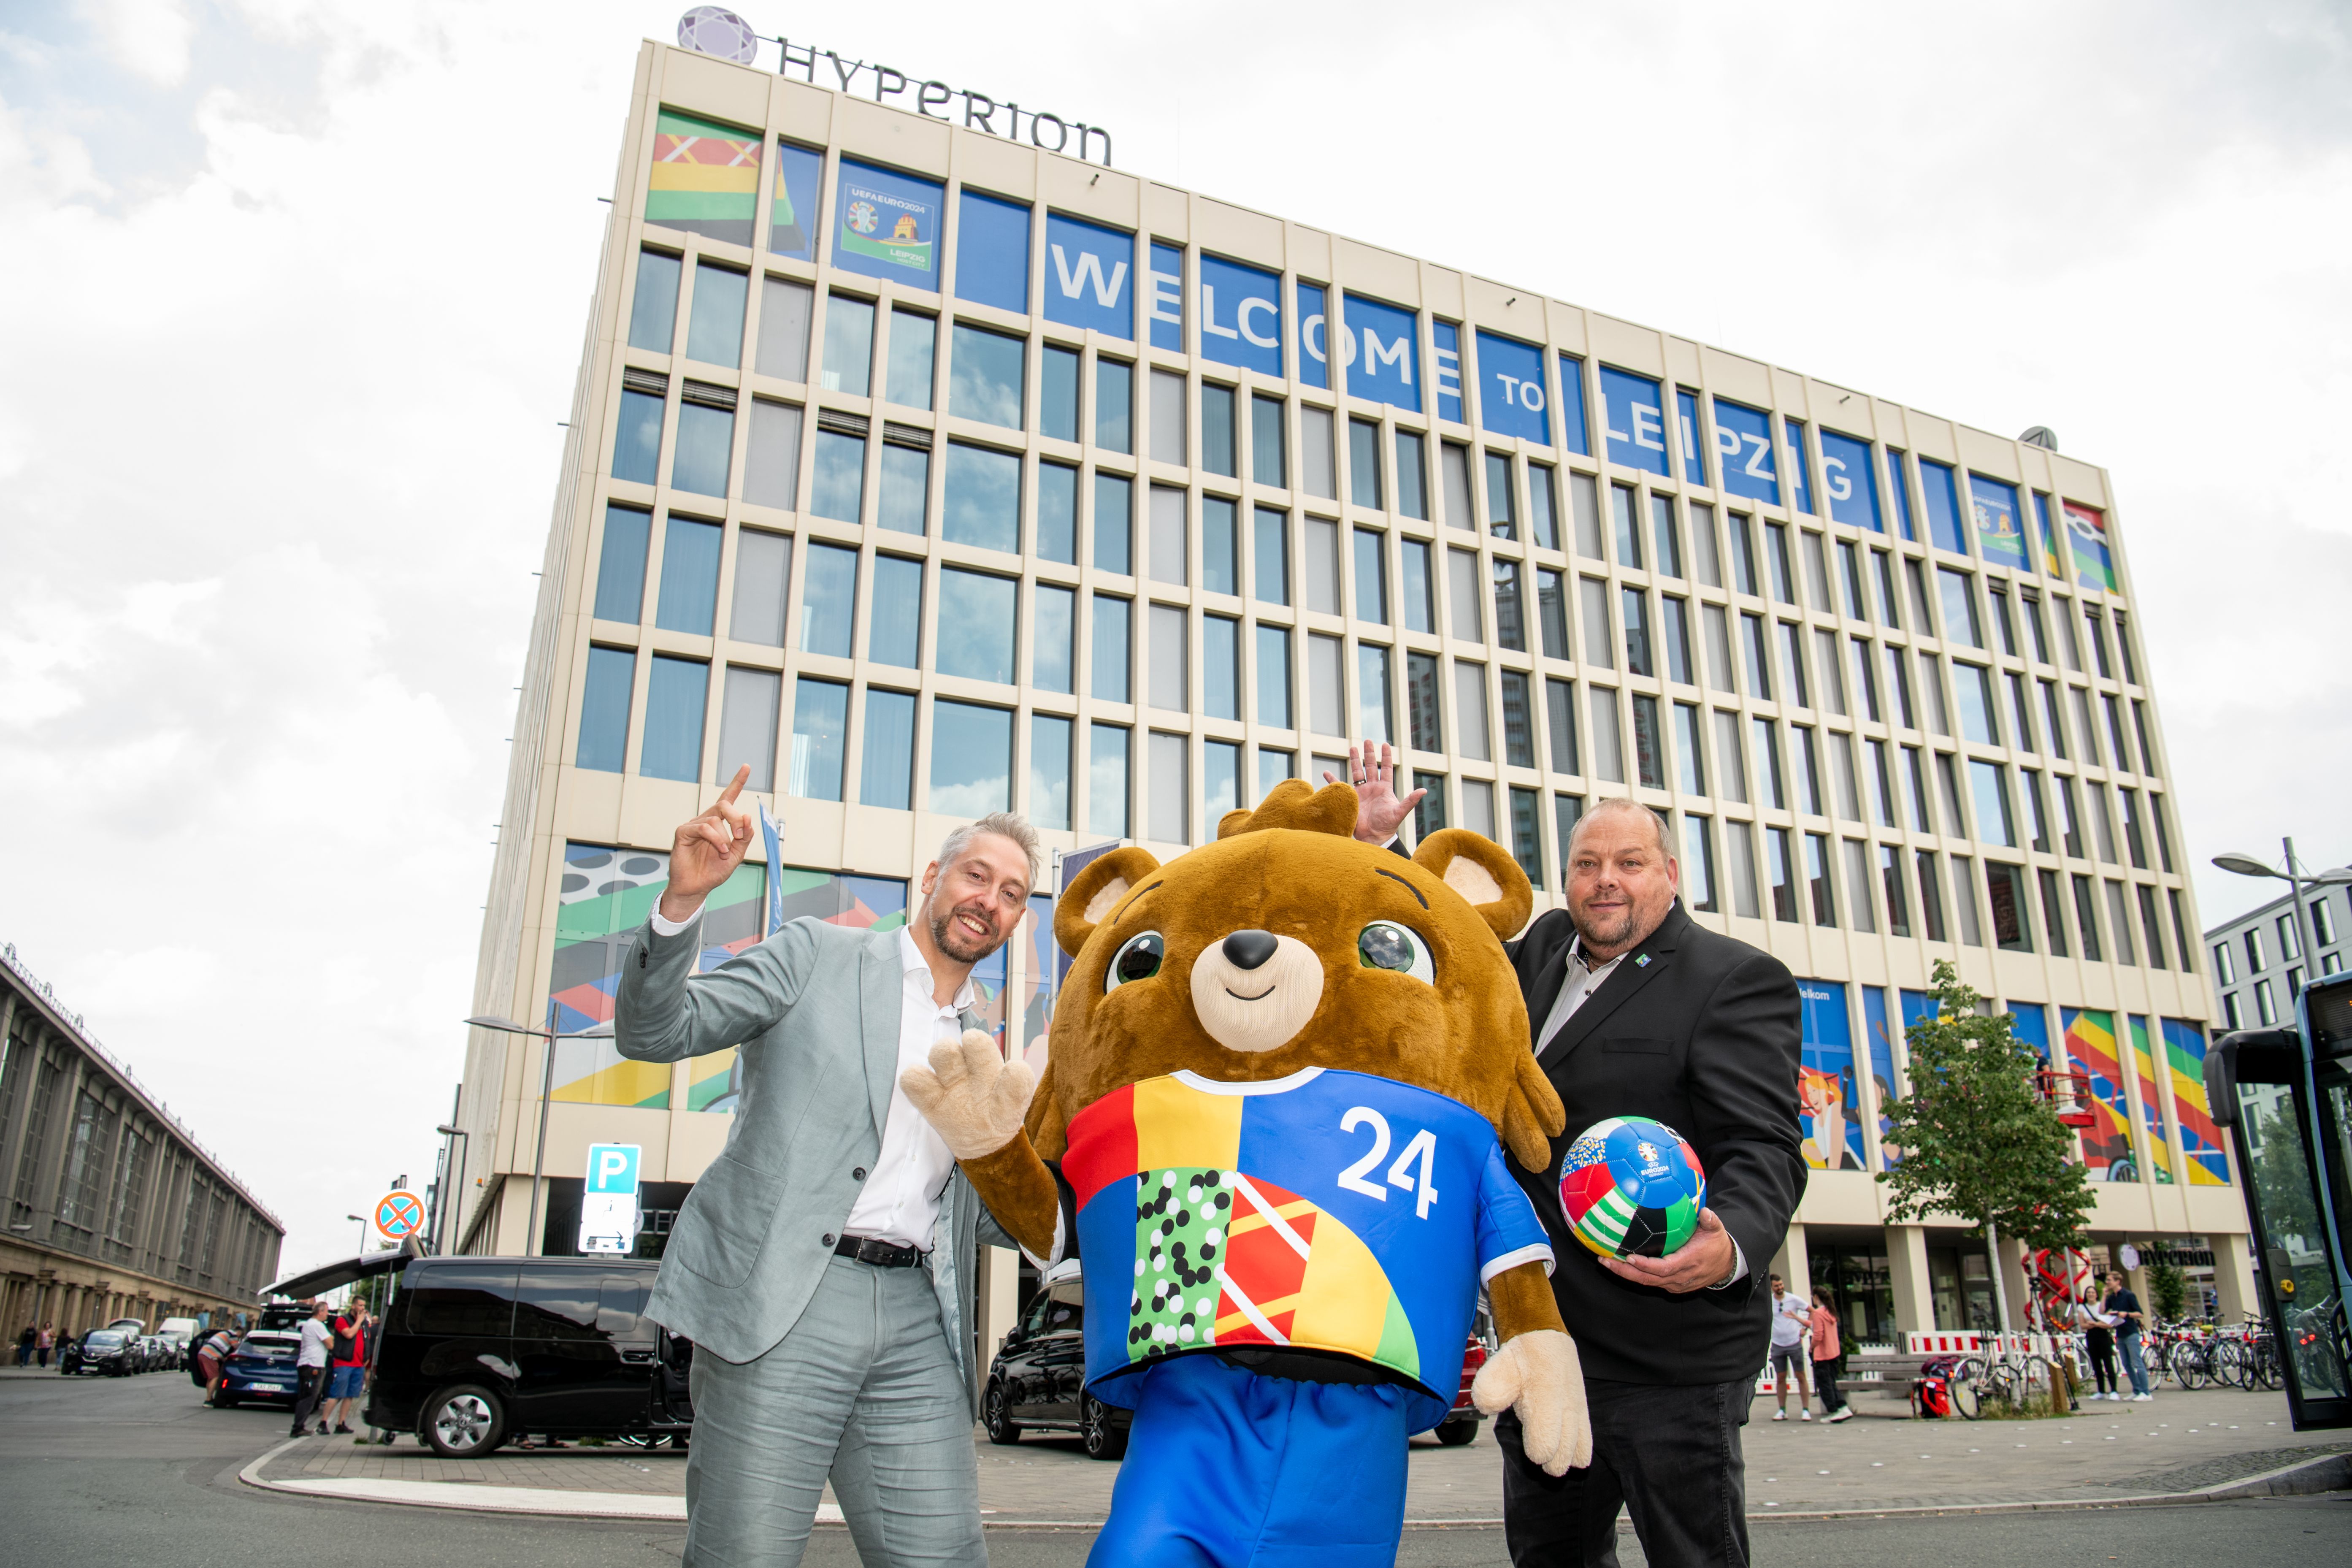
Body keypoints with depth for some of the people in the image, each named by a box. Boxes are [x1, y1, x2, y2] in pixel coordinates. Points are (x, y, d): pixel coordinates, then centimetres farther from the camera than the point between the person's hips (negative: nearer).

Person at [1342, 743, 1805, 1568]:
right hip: (1539, 1339, 7)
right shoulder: (1545, 950, 10)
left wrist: (1731, 1247, -37)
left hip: (1666, 1357, -7)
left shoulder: (1738, 980, -9)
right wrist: (1376, 845, 15)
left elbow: (1763, 1147, -16)